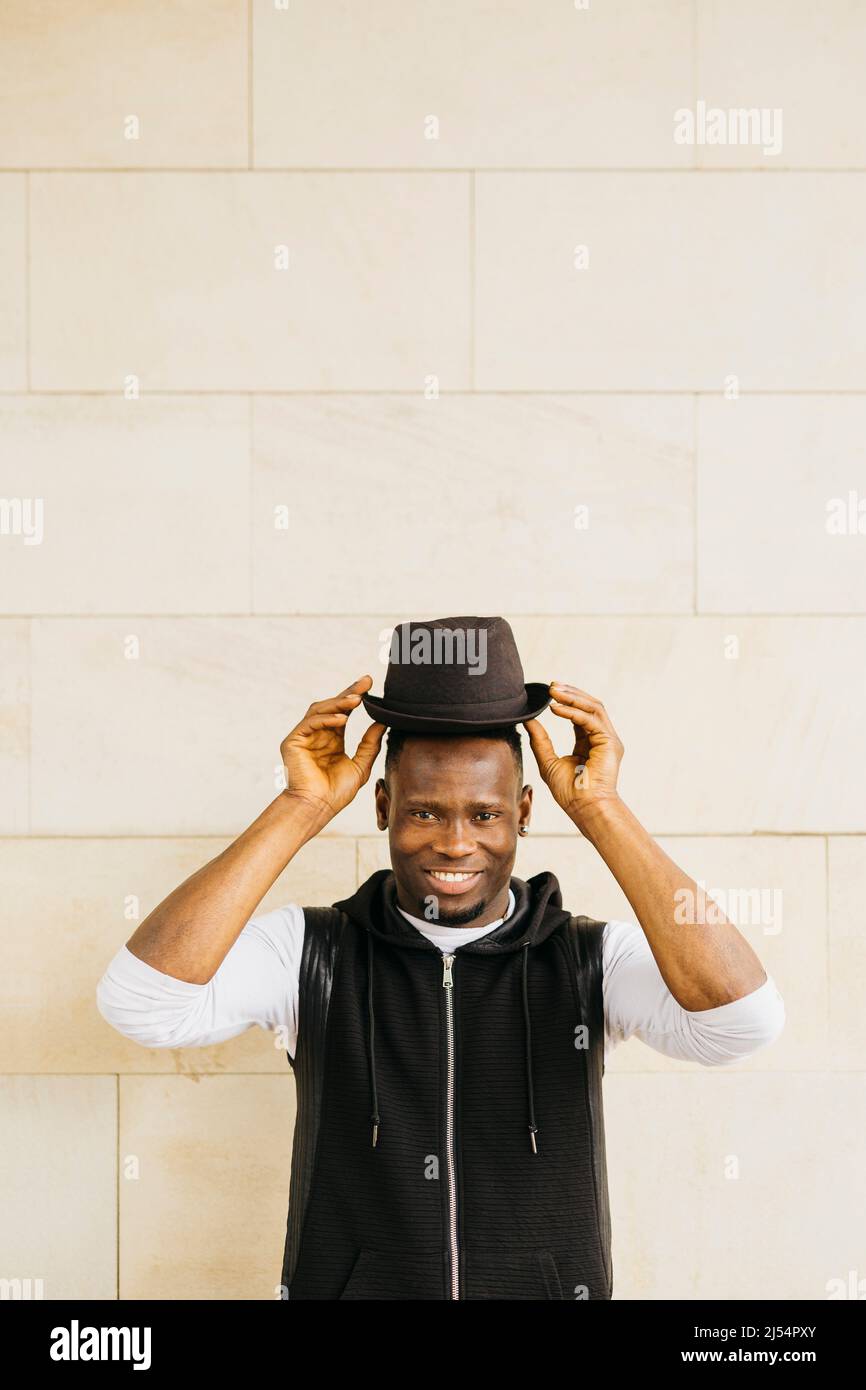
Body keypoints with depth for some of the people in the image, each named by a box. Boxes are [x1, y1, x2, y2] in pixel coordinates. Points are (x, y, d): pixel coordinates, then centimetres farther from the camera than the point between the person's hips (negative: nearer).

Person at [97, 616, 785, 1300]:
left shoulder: (595, 961, 0)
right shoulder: (310, 950, 1)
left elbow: (744, 1019, -17)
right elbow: (142, 1002, -14)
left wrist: (599, 811, -14)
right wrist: (302, 808, -13)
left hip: (550, 1285, 0)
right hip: (345, 1286, 0)